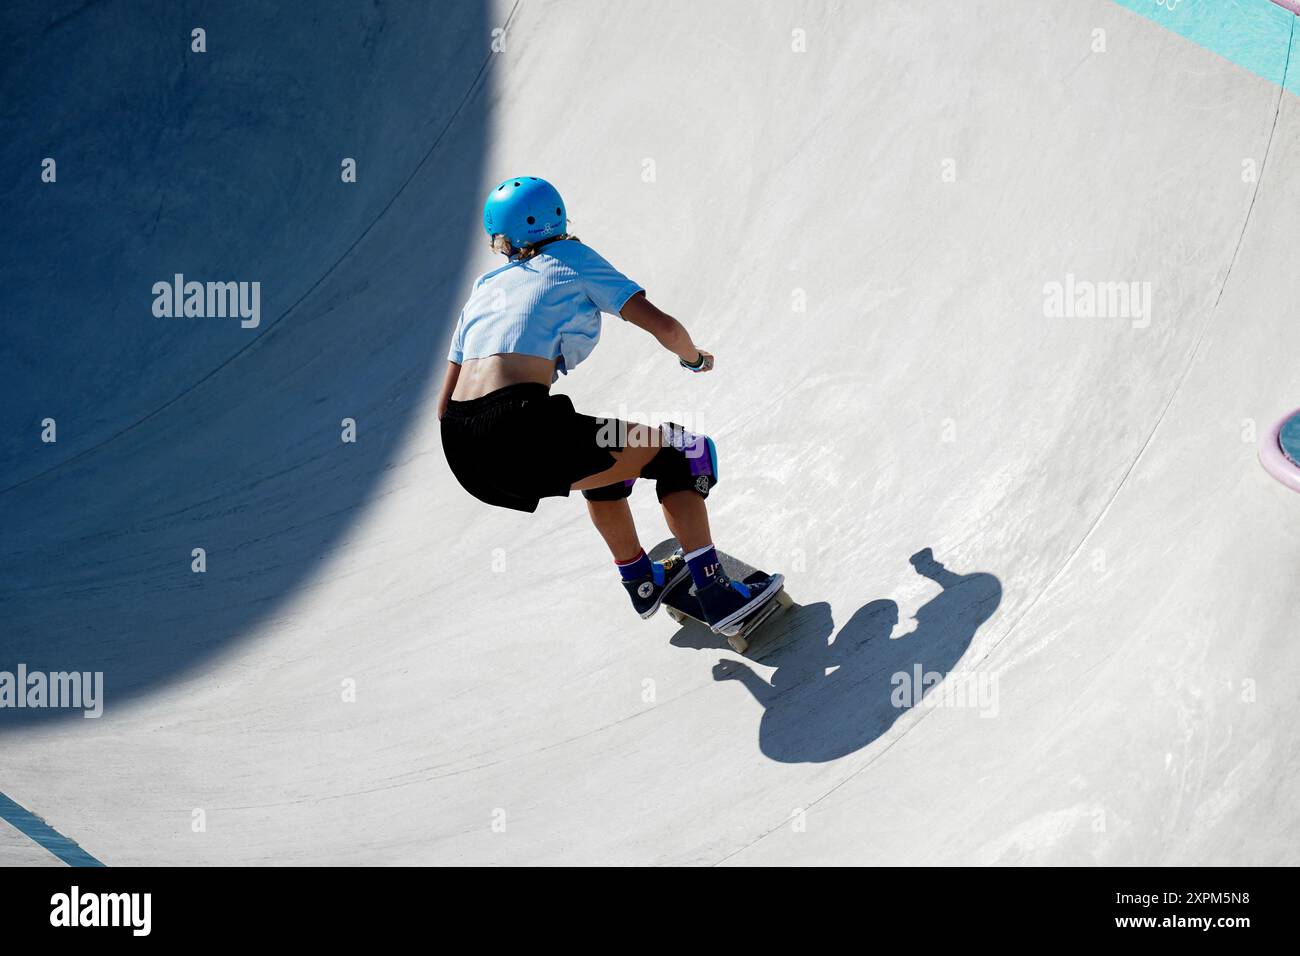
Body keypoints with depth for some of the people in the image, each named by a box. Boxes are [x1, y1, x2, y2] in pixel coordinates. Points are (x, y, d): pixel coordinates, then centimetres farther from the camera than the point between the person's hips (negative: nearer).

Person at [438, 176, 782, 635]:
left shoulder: (483, 287, 27)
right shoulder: (572, 258, 13)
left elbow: (444, 405, 25)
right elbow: (663, 326, 4)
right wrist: (694, 358, 25)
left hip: (462, 456, 7)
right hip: (523, 431, -7)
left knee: (605, 451, 36)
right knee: (684, 451, 10)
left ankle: (642, 582, 44)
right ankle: (716, 596, 2)